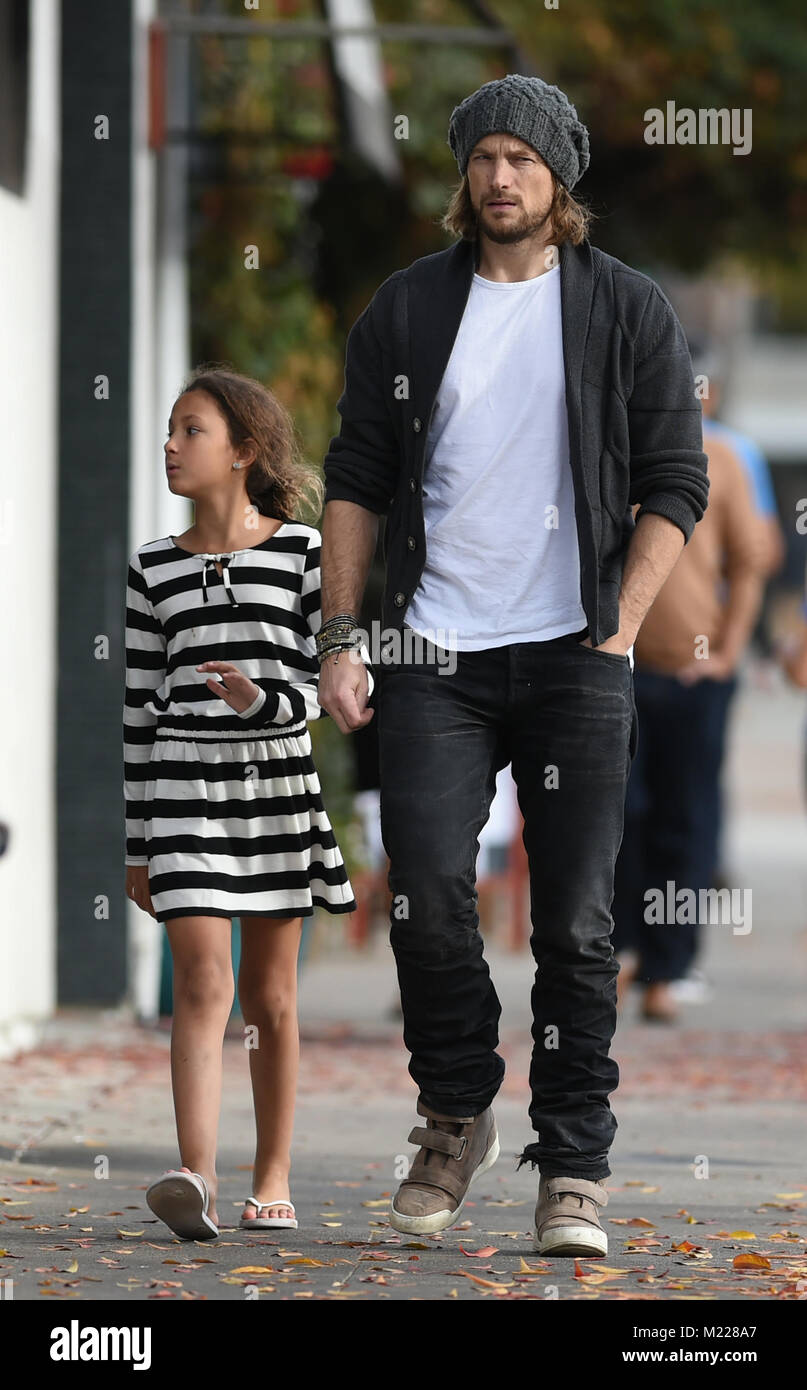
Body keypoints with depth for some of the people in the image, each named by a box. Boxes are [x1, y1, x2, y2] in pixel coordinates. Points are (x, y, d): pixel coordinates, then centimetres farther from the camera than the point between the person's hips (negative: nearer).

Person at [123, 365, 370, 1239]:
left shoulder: (302, 552, 1)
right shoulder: (153, 570, 6)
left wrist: (261, 700, -22)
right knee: (202, 979, -13)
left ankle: (274, 1177, 18)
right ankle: (196, 1179, -24)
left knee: (270, 993, 8)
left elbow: (321, 683, -1)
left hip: (277, 782, 0)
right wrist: (137, 840, 9)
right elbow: (141, 706, 9)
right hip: (183, 786, 0)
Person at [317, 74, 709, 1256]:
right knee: (428, 890, -10)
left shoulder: (629, 312, 4)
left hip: (573, 657, -1)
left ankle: (574, 1172, 3)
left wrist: (616, 634, -6)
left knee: (575, 920, -3)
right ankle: (456, 1114, 12)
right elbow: (356, 481, 12)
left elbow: (674, 488, 3)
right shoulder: (406, 310, 9)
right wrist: (339, 639, 4)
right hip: (432, 655, 1)